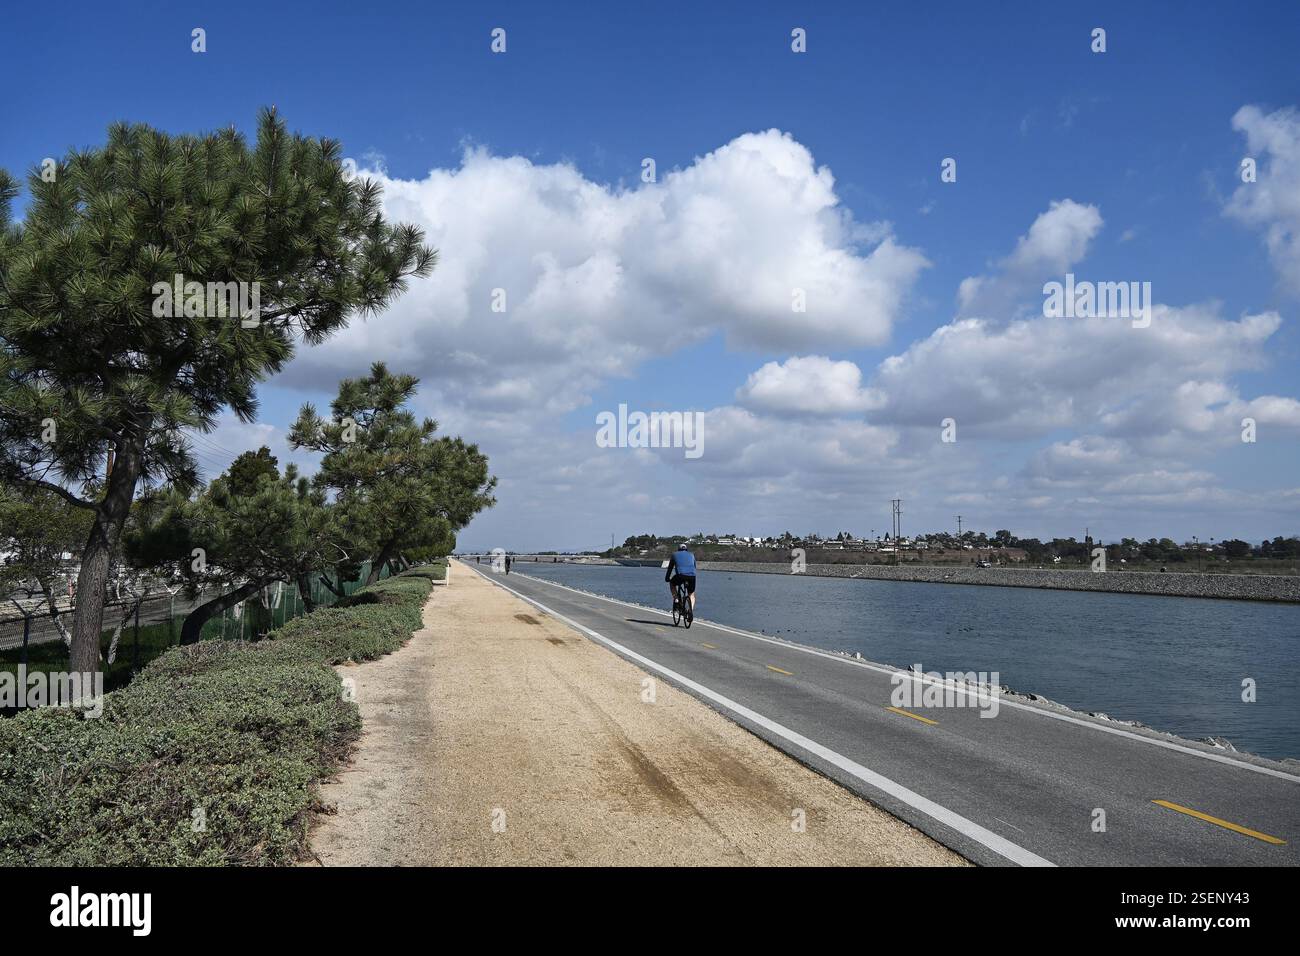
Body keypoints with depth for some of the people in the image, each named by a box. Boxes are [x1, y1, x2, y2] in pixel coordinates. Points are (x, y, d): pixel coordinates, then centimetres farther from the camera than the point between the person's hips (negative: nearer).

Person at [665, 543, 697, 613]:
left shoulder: (675, 555, 24)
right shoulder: (691, 555, 29)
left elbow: (670, 568, 27)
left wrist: (667, 578, 38)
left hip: (680, 575, -2)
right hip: (692, 576, 2)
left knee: (672, 583, 30)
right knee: (692, 594, 22)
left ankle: (675, 599, 12)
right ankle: (691, 610, 0)